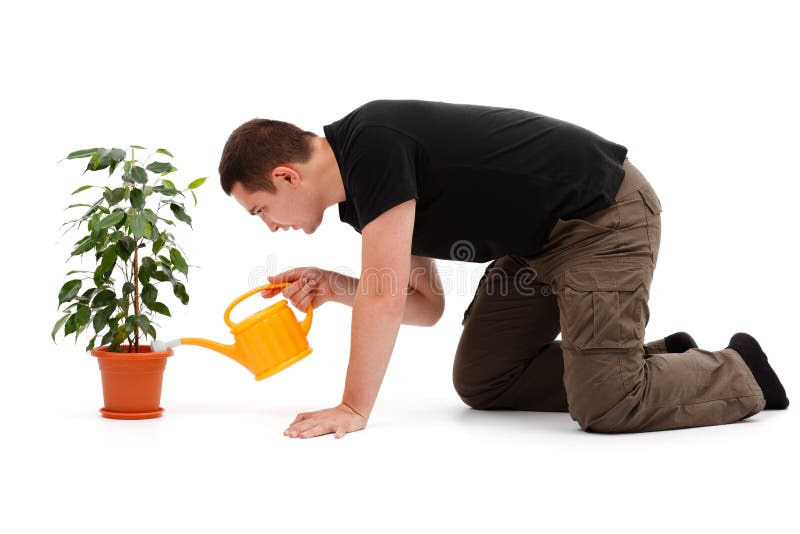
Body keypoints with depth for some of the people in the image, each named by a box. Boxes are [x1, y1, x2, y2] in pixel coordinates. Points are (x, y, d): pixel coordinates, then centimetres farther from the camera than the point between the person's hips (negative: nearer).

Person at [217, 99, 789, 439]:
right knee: (480, 382, 10)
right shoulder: (360, 187, 7)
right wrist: (334, 286, 2)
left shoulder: (369, 144, -23)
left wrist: (353, 409, -16)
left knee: (603, 406, -17)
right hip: (539, 235, 10)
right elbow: (426, 305, 15)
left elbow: (386, 296, -25)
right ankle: (660, 358, 17)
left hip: (604, 215, -10)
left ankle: (737, 374, 10)